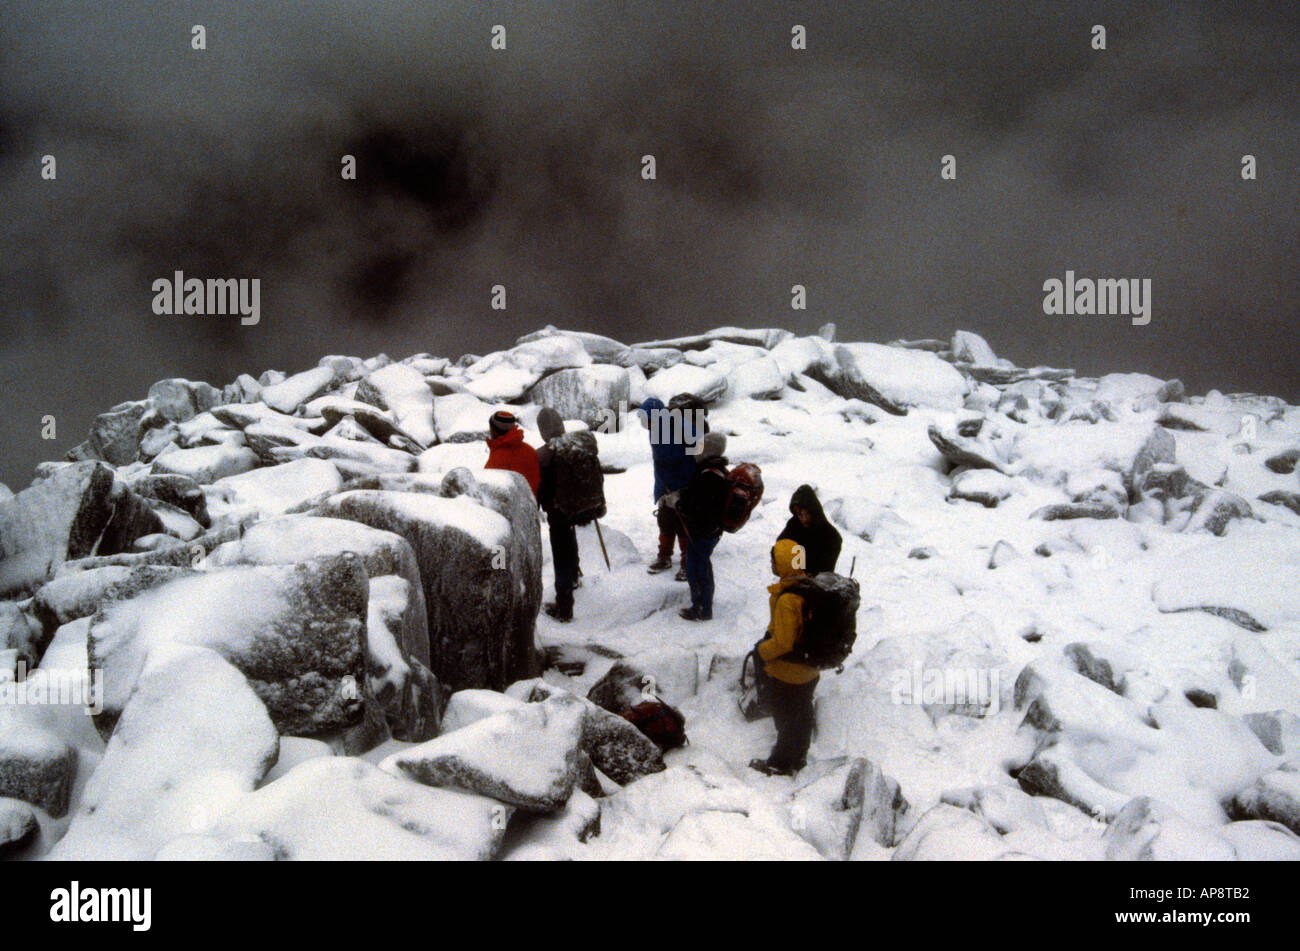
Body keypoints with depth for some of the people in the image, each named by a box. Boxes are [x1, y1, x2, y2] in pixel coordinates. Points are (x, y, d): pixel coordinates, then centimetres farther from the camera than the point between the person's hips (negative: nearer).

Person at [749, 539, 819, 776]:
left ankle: (781, 765, 31)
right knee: (802, 714, 25)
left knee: (785, 716, 12)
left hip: (787, 672, -8)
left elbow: (783, 643, -29)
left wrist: (762, 651, -11)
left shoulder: (786, 601, -34)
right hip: (810, 669, 8)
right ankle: (799, 757, 44)